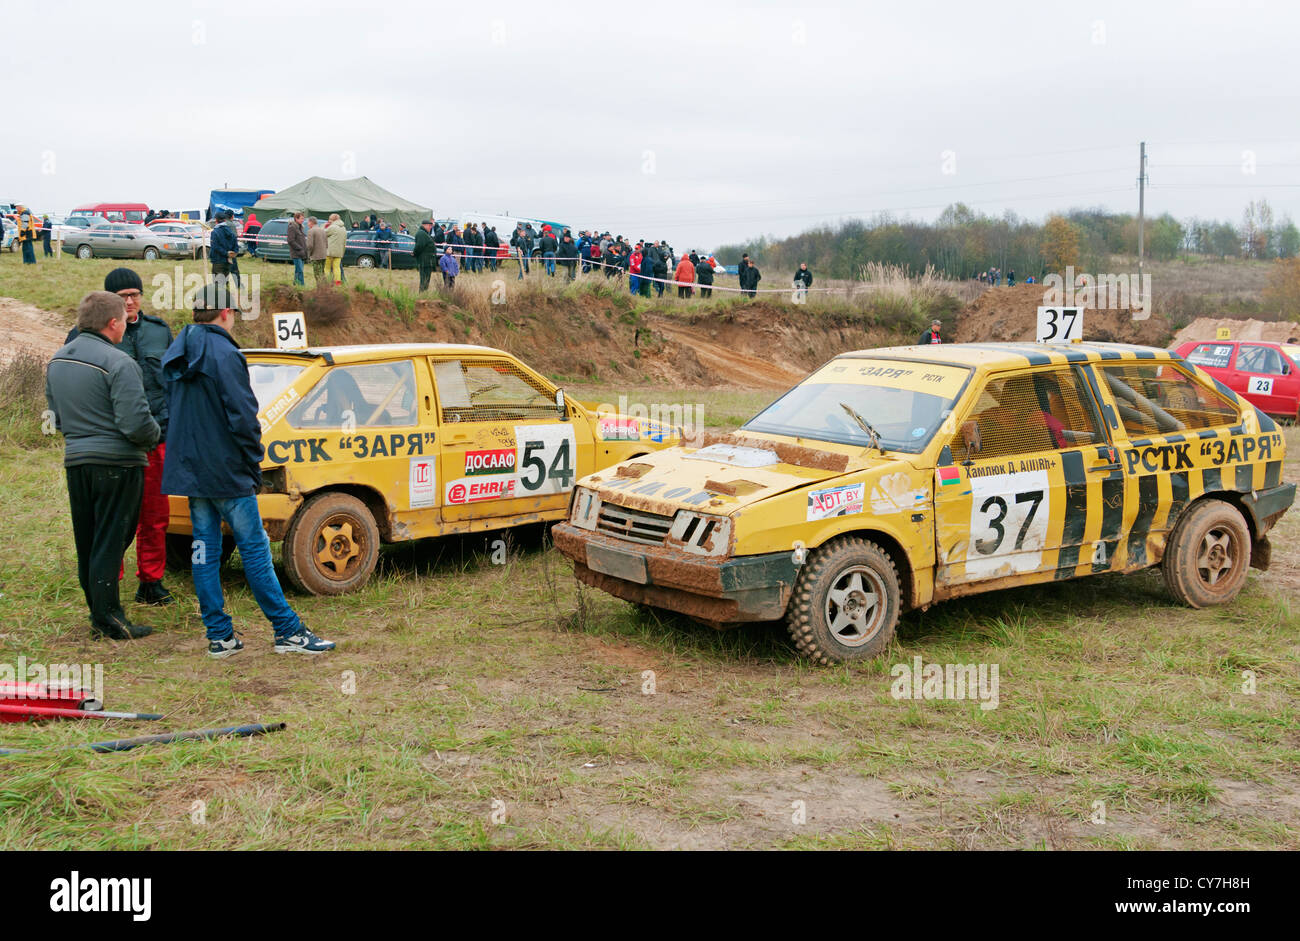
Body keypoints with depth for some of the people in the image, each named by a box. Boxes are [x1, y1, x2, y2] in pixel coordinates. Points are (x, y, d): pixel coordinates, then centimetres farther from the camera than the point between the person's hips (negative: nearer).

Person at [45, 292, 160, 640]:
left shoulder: (57, 360, 10)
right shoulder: (119, 363, -17)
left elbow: (56, 416, 18)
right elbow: (136, 424, -21)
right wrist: (154, 435, -1)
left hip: (75, 461, 7)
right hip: (116, 464, -7)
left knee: (87, 543, 14)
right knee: (110, 543, -2)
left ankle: (98, 614, 22)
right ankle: (108, 619, 1)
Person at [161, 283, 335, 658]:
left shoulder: (175, 355, 13)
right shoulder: (224, 355, -15)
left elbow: (173, 410, 18)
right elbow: (242, 417, -18)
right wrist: (254, 463, -7)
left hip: (189, 469, 8)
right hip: (226, 472, -8)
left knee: (204, 549, 9)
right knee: (255, 549, -4)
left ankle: (219, 635, 12)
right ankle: (288, 631, 1)